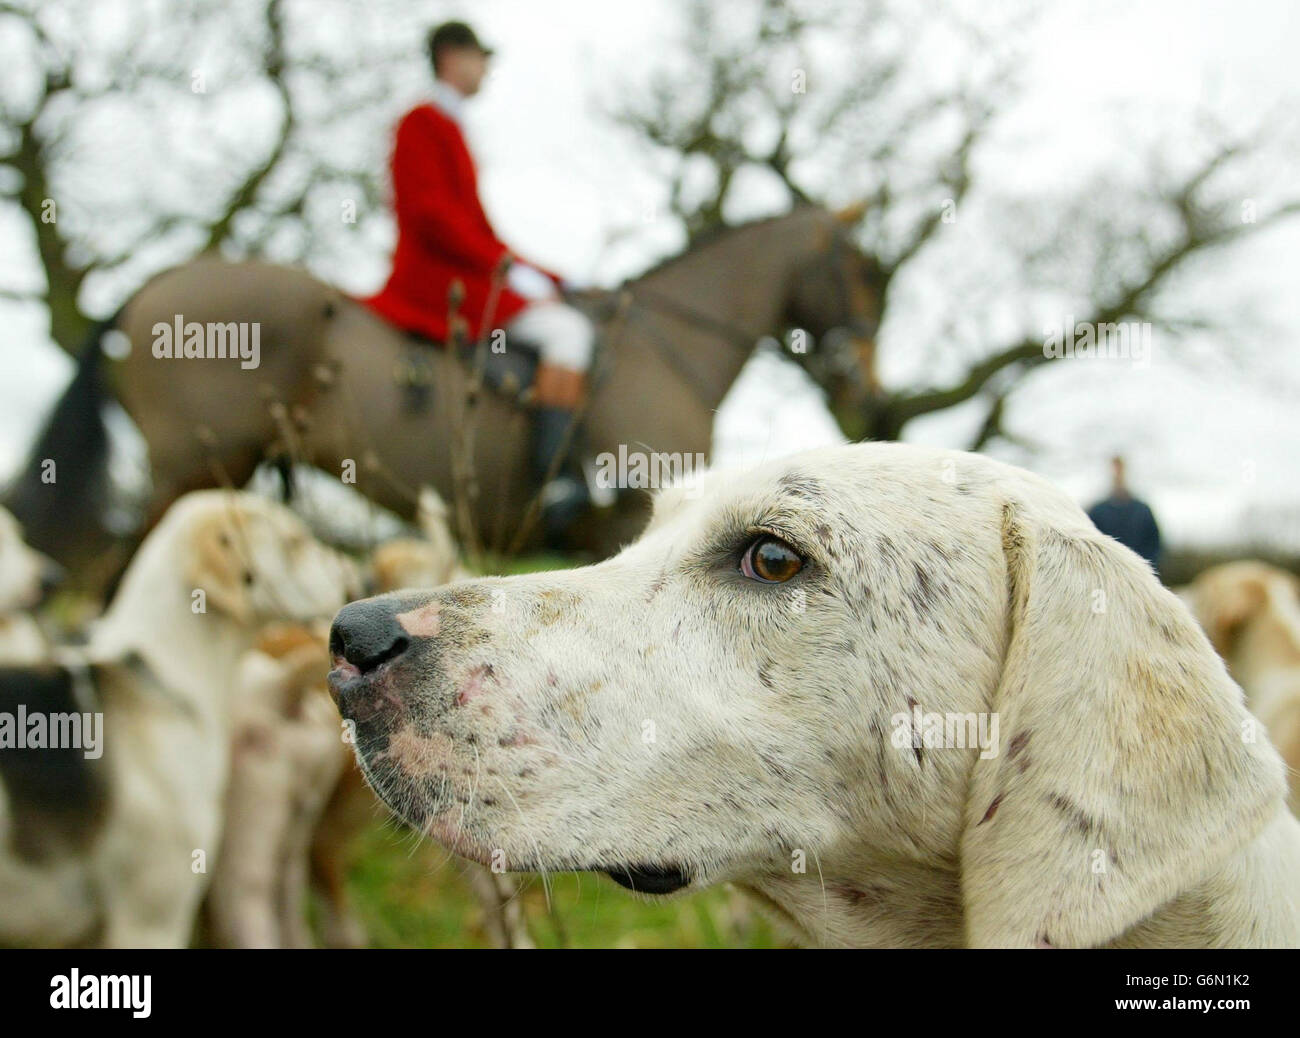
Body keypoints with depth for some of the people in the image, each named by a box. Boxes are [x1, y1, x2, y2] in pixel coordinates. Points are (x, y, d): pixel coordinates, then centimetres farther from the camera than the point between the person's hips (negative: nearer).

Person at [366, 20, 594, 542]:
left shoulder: (449, 128, 25)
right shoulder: (423, 123, -4)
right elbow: (430, 215, -16)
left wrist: (536, 273, 10)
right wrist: (510, 268, -18)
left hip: (463, 277, 10)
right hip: (439, 283, -10)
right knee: (568, 330, -24)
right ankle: (557, 484, -33)